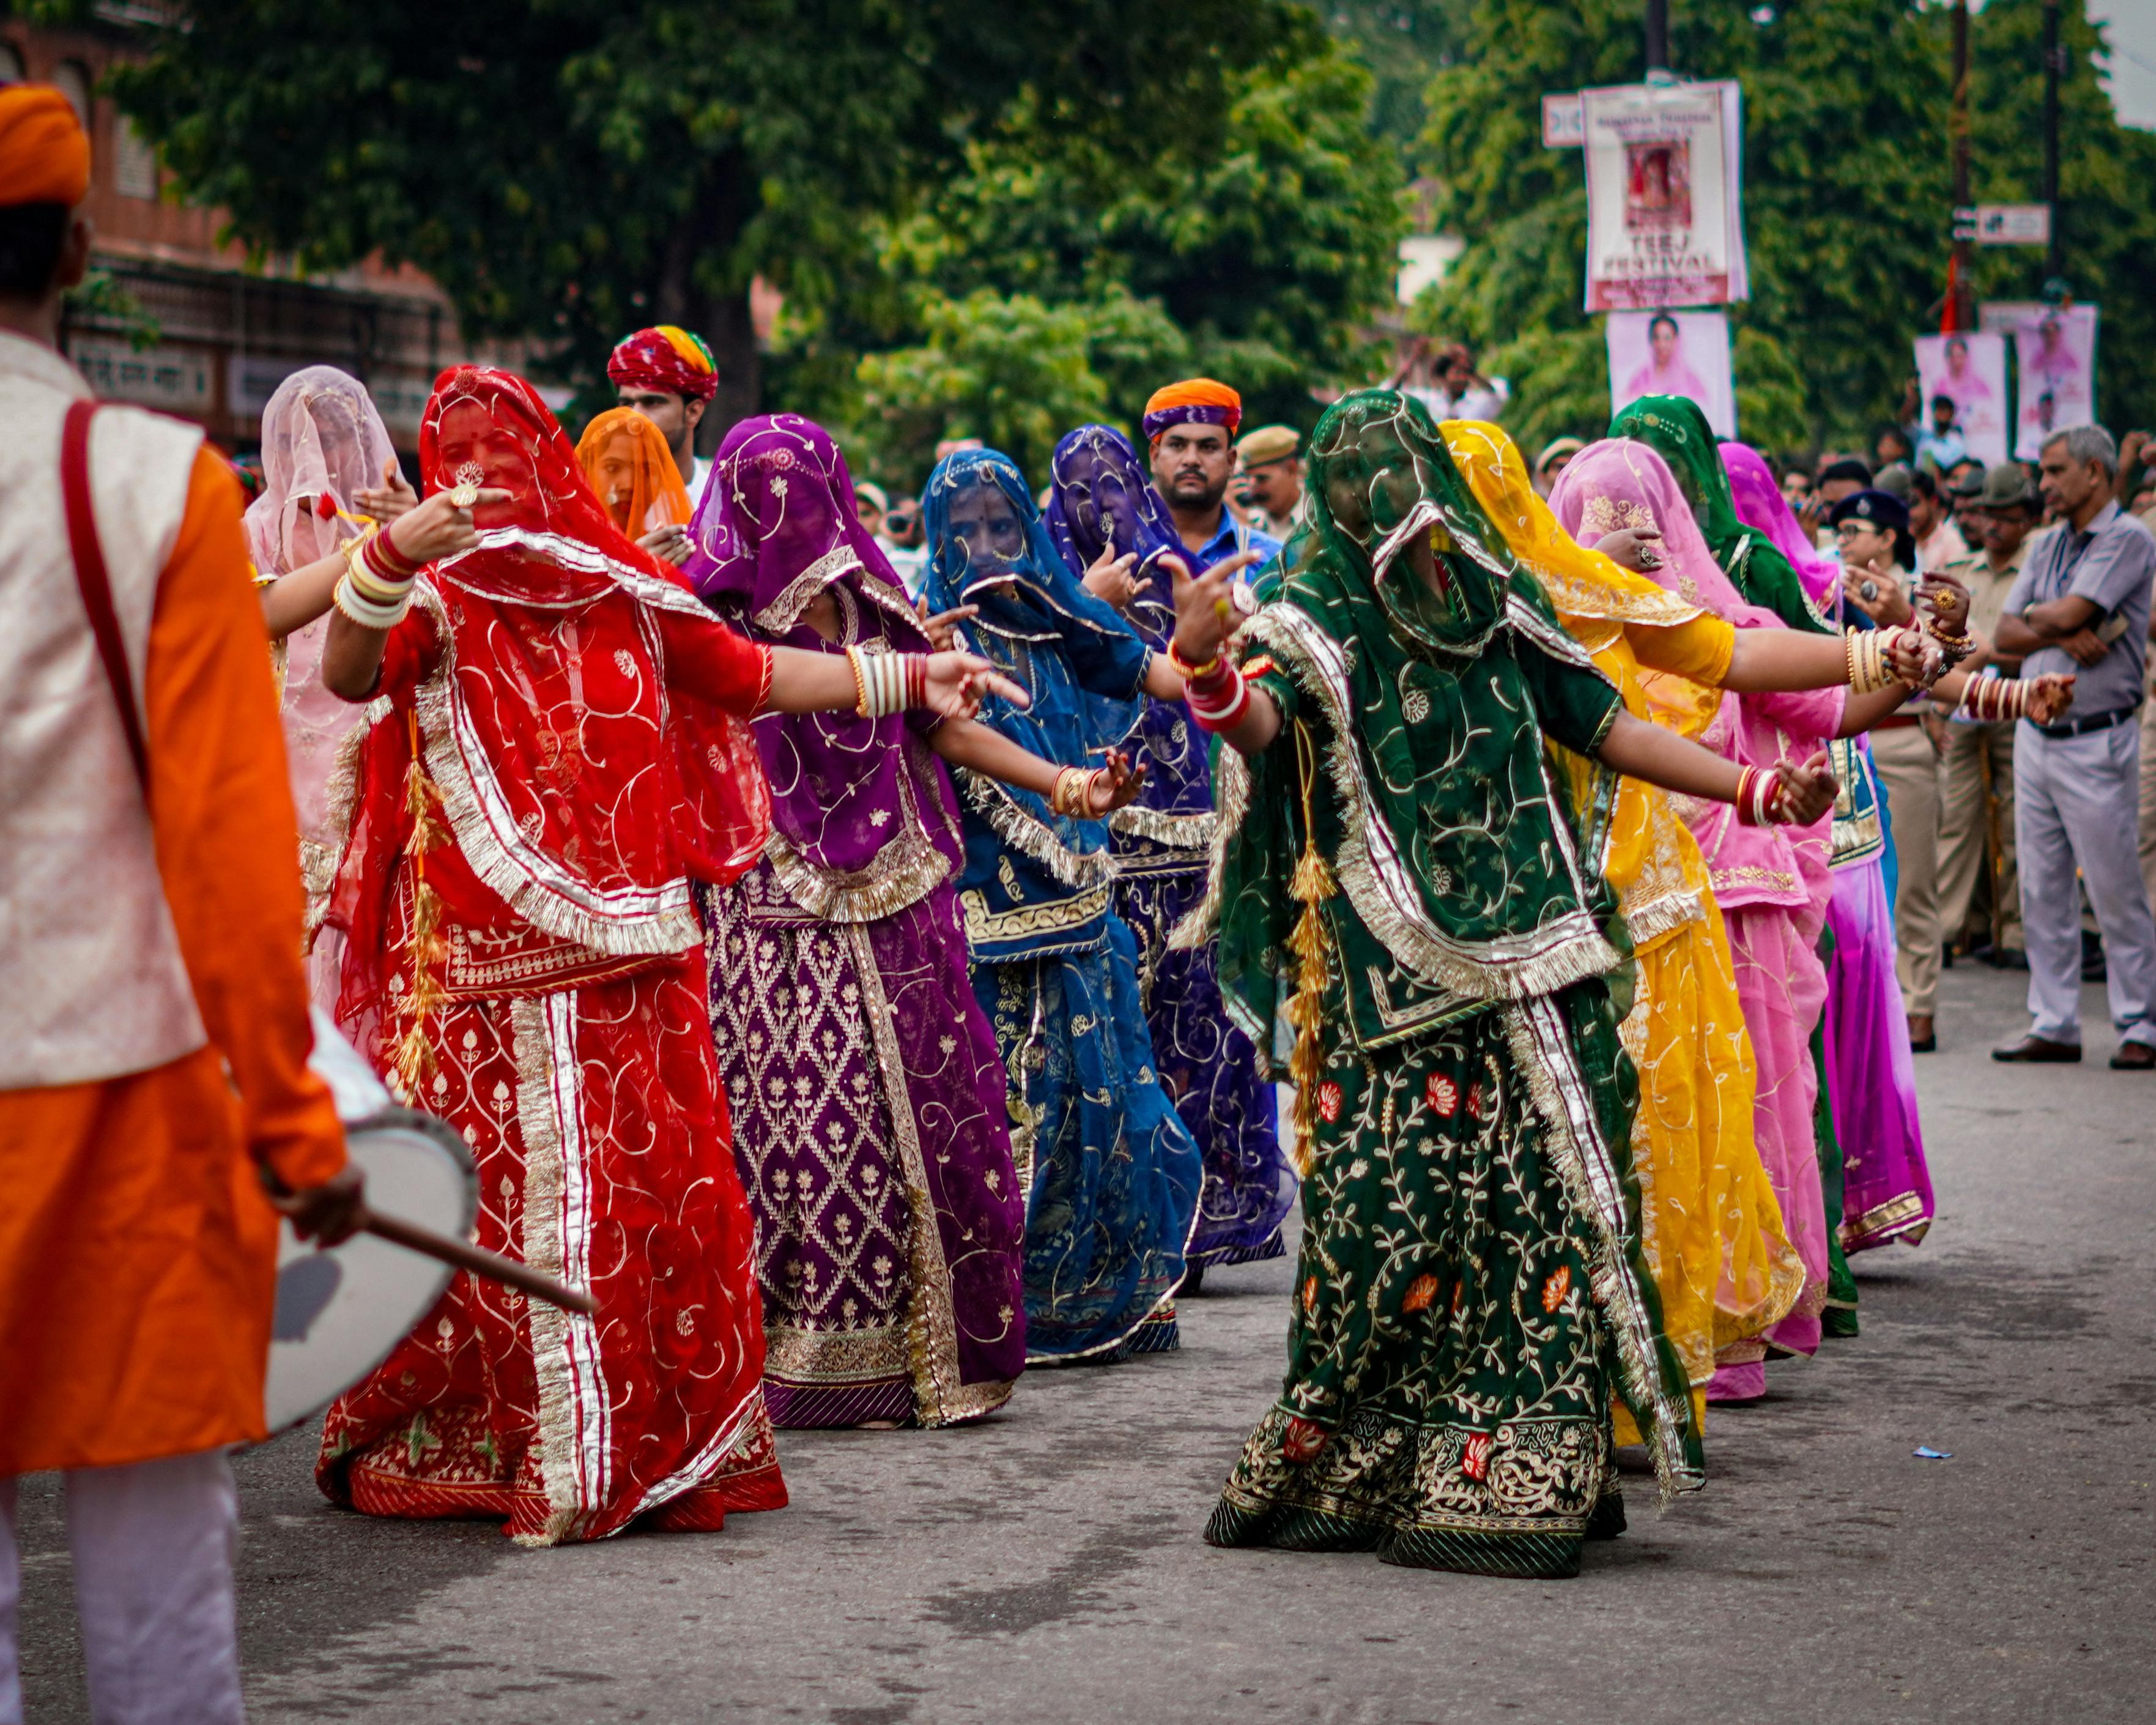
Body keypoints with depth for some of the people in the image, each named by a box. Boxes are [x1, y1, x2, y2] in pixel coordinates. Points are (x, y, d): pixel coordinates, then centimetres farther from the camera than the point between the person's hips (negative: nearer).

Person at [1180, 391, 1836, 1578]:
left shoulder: (1498, 607, 12)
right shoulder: (1313, 623, -3)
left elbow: (1603, 727, 20)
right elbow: (1259, 724, -24)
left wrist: (1750, 789, 16)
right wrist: (1211, 679, -47)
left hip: (1530, 966, 5)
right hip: (1394, 981, -5)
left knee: (1548, 1209, 0)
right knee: (1397, 1214, -8)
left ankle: (1520, 1475, 9)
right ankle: (1333, 1470, 7)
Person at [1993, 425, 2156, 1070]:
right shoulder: (2049, 547, 16)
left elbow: (2067, 614, -18)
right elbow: (2007, 633, 7)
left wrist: (2038, 617, 3)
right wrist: (2065, 634, -10)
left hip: (2096, 743, -7)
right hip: (2035, 734, 7)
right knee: (2043, 892, 7)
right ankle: (2054, 1026, 13)